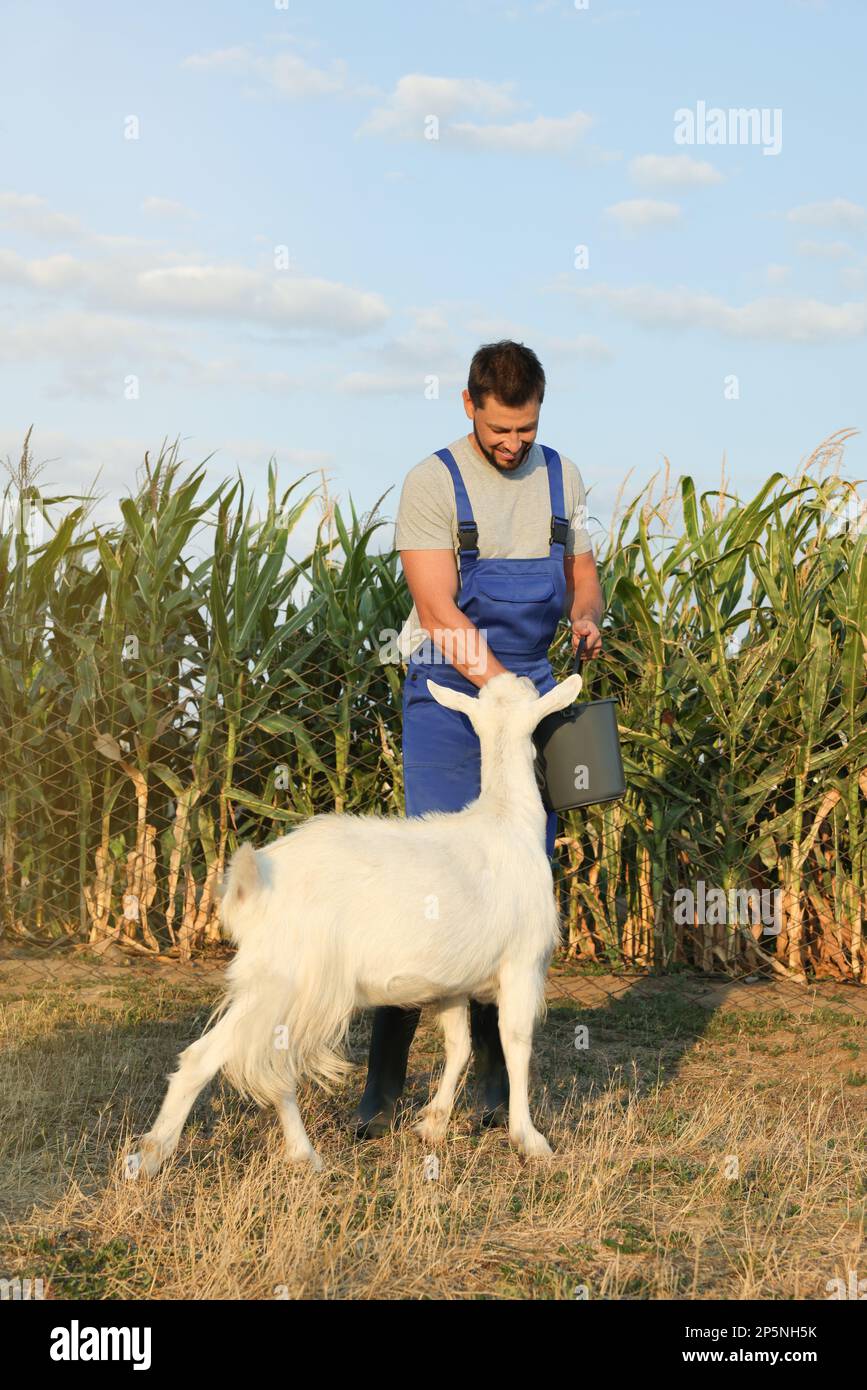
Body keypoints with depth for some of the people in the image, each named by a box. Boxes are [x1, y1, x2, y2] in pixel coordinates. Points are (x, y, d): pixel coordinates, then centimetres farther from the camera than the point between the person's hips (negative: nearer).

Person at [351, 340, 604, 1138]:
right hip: (450, 698, -4)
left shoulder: (562, 480, 8)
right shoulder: (433, 483, -8)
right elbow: (441, 613, -14)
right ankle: (384, 1080, -3)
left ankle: (495, 1070, 14)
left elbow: (583, 578, 15)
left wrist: (586, 618, -9)